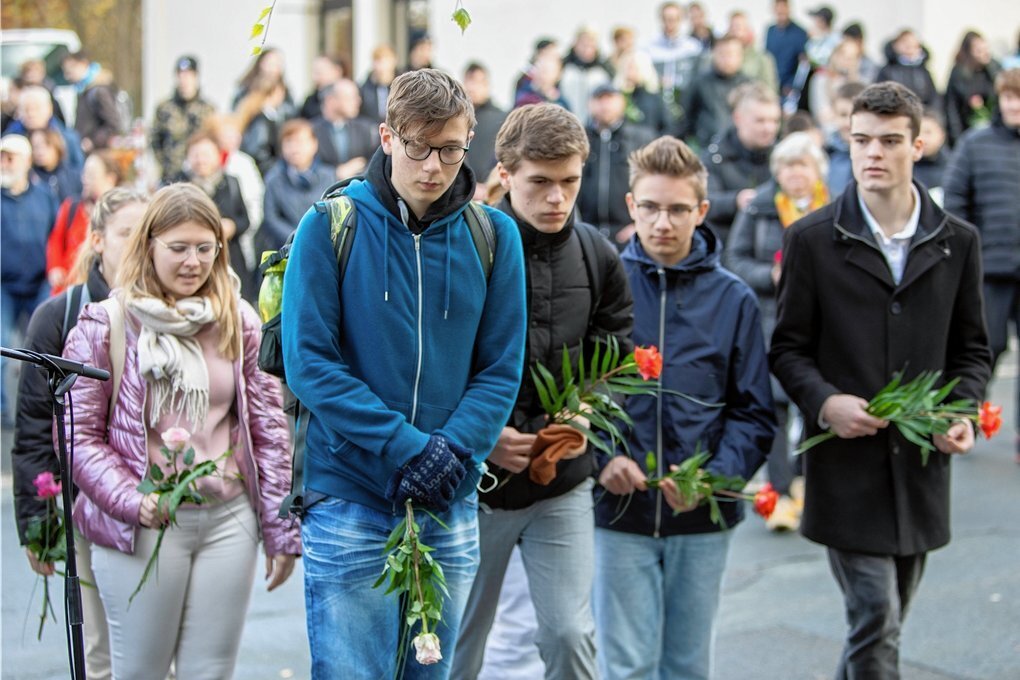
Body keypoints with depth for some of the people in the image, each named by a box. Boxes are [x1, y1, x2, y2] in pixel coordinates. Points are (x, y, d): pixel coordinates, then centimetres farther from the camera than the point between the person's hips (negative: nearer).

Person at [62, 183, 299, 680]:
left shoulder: (240, 322, 7)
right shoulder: (104, 326, -2)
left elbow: (268, 429, 8)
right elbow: (79, 435, -3)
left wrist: (281, 532, 5)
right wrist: (131, 501, -17)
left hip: (229, 521, 3)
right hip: (142, 528, -2)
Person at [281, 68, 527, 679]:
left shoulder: (493, 235, 4)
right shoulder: (330, 226, -4)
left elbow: (501, 370, 3)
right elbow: (309, 361, -9)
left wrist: (453, 449, -14)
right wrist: (403, 445, -17)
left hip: (452, 506, 3)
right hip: (349, 500, -3)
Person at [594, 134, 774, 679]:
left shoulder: (733, 299, 3)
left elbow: (753, 414, 3)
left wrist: (714, 477, -13)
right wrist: (600, 459, -16)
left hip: (703, 518, 2)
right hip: (620, 512, -2)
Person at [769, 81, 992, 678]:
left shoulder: (958, 242, 6)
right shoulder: (813, 239, -1)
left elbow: (972, 350, 12)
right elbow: (788, 348, 1)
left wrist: (964, 410, -7)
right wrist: (825, 402, -17)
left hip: (922, 467, 3)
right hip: (847, 466, -3)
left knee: (883, 623, 14)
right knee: (876, 625, -8)